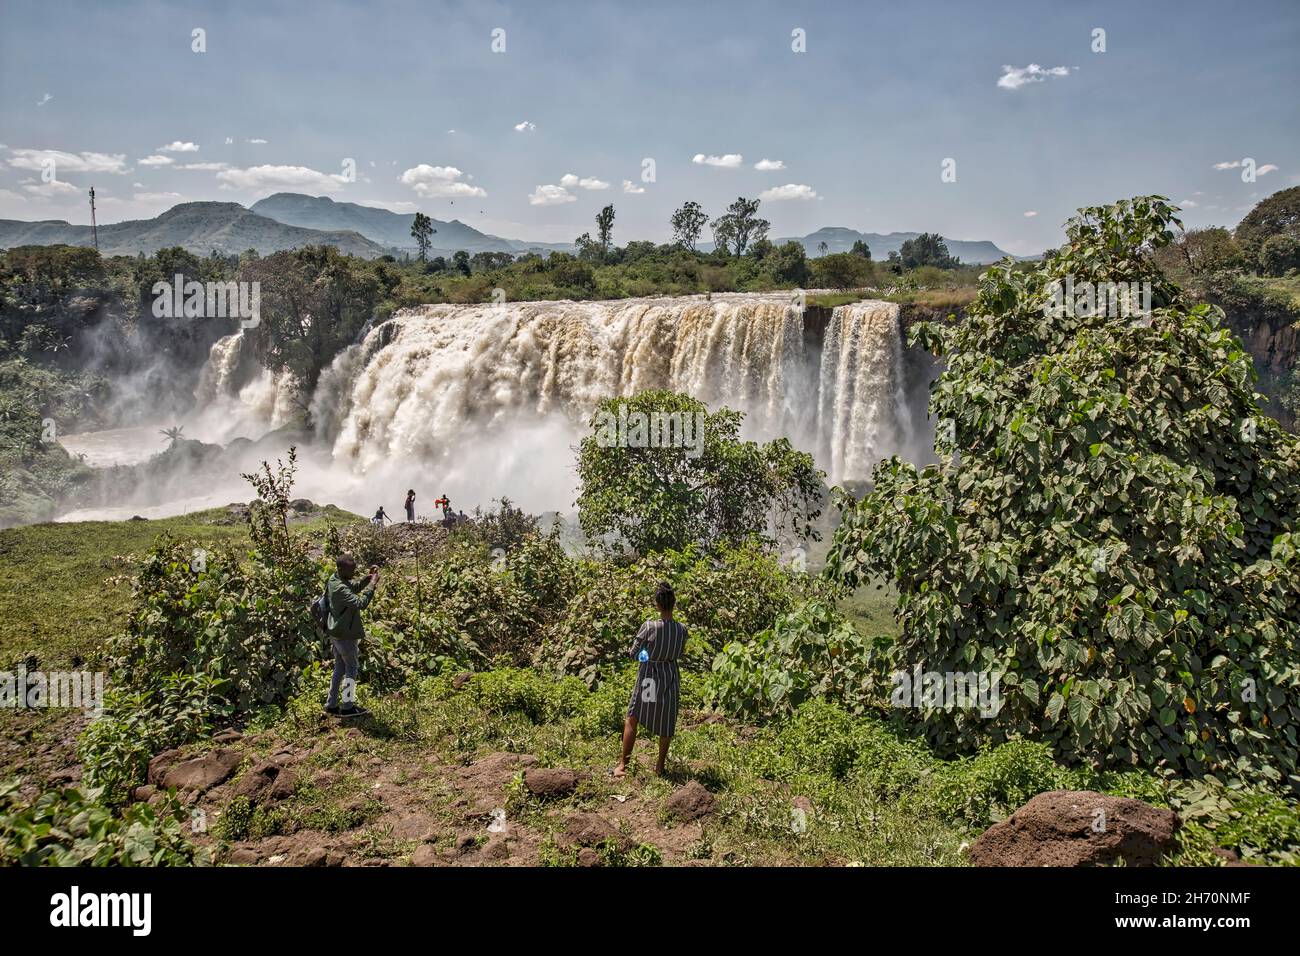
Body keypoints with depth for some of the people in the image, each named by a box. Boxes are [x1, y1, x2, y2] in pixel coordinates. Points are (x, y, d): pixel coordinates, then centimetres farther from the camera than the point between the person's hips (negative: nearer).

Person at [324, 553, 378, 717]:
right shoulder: (340, 589, -29)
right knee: (351, 668, 5)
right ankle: (347, 707, 12)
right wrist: (373, 584, -30)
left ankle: (331, 705, 23)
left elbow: (354, 590, 15)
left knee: (339, 667, 17)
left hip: (336, 633, 9)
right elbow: (360, 603, -37)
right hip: (345, 635, -9)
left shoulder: (334, 579, 1)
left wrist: (368, 578, 1)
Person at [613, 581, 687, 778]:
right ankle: (660, 765, 25)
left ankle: (622, 764, 14)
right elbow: (679, 653, 6)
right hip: (670, 677, 3)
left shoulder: (649, 627, -20)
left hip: (648, 677, -3)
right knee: (666, 723, 16)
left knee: (632, 719, 11)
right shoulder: (682, 630, -10)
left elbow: (634, 653, -8)